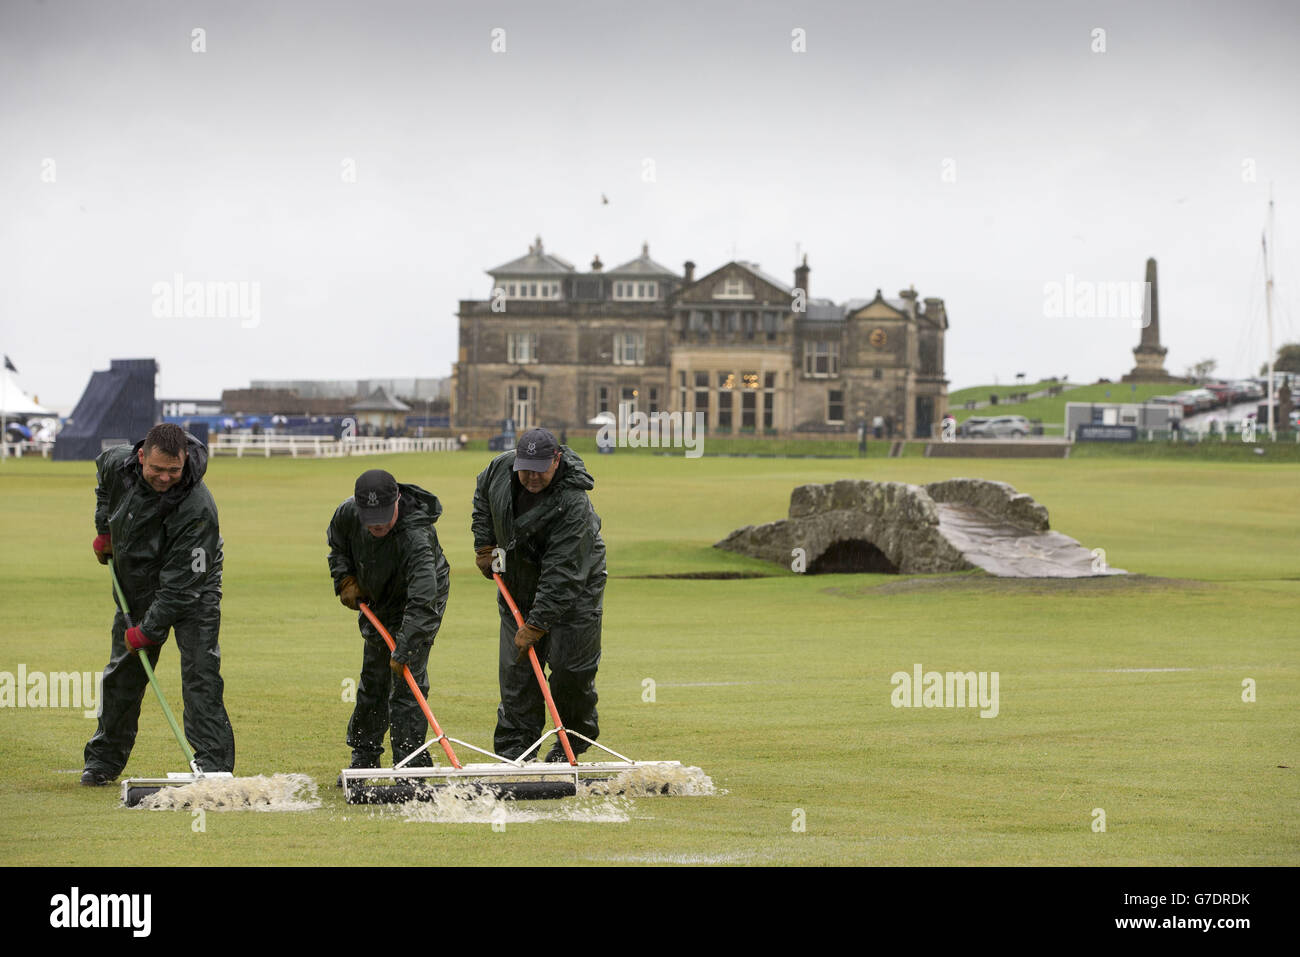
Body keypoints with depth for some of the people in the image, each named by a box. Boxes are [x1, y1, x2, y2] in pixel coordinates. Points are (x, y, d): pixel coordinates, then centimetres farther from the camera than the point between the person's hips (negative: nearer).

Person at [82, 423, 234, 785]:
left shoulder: (197, 508, -34)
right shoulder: (118, 465, -18)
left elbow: (181, 582, -31)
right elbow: (103, 471, 13)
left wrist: (149, 630, -29)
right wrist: (104, 530, 12)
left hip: (193, 594, -5)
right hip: (136, 588, 5)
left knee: (200, 675, -17)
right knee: (122, 676, 12)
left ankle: (213, 765, -17)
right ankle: (103, 759, 26)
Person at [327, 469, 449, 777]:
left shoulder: (416, 537, -42)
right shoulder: (348, 513, -22)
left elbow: (422, 603, -46)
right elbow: (337, 543, 5)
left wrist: (403, 650, -49)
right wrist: (345, 580, -6)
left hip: (418, 604, -6)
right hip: (376, 602, 6)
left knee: (407, 680, -14)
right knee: (373, 679, 14)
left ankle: (411, 765, -9)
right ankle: (363, 758, 27)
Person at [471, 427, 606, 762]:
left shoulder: (573, 504, -34)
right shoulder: (501, 468, -16)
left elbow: (560, 574, -35)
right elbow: (483, 495, 12)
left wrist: (535, 625, -35)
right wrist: (484, 544, 8)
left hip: (576, 588, -5)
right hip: (518, 586, 5)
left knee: (571, 667, -6)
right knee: (516, 669, 0)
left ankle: (571, 744, 12)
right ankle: (513, 748, 3)